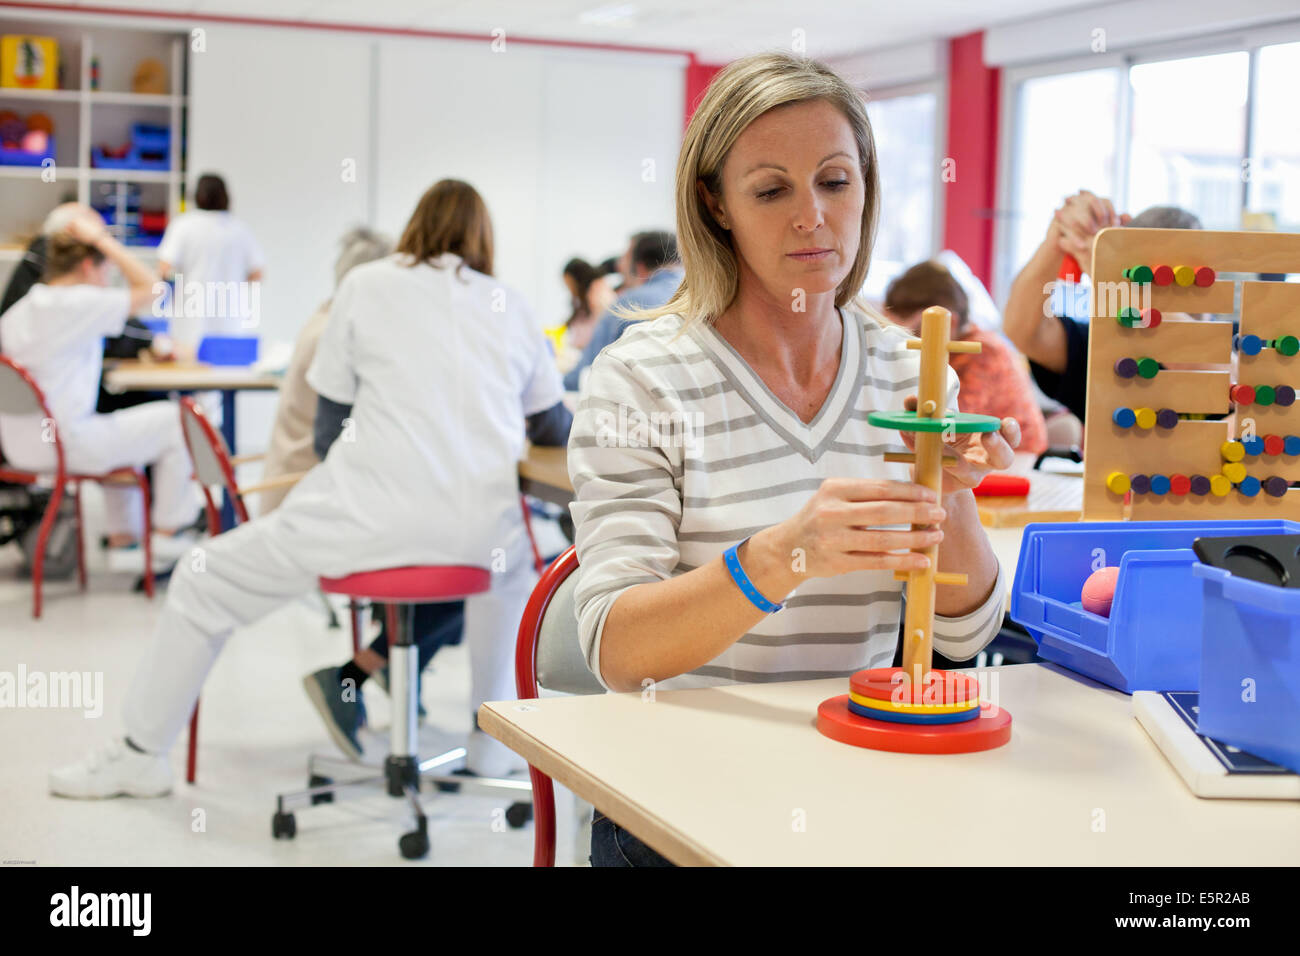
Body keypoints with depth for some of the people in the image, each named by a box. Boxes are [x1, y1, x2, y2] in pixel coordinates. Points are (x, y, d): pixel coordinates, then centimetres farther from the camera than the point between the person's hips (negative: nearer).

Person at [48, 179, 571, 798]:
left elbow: (332, 407, 12)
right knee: (515, 562, 41)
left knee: (203, 584, 17)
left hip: (374, 515, -3)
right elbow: (553, 421, 23)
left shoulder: (366, 285, 9)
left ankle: (142, 753, 28)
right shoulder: (509, 303, 14)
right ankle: (494, 741, 40)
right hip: (482, 526, 3)